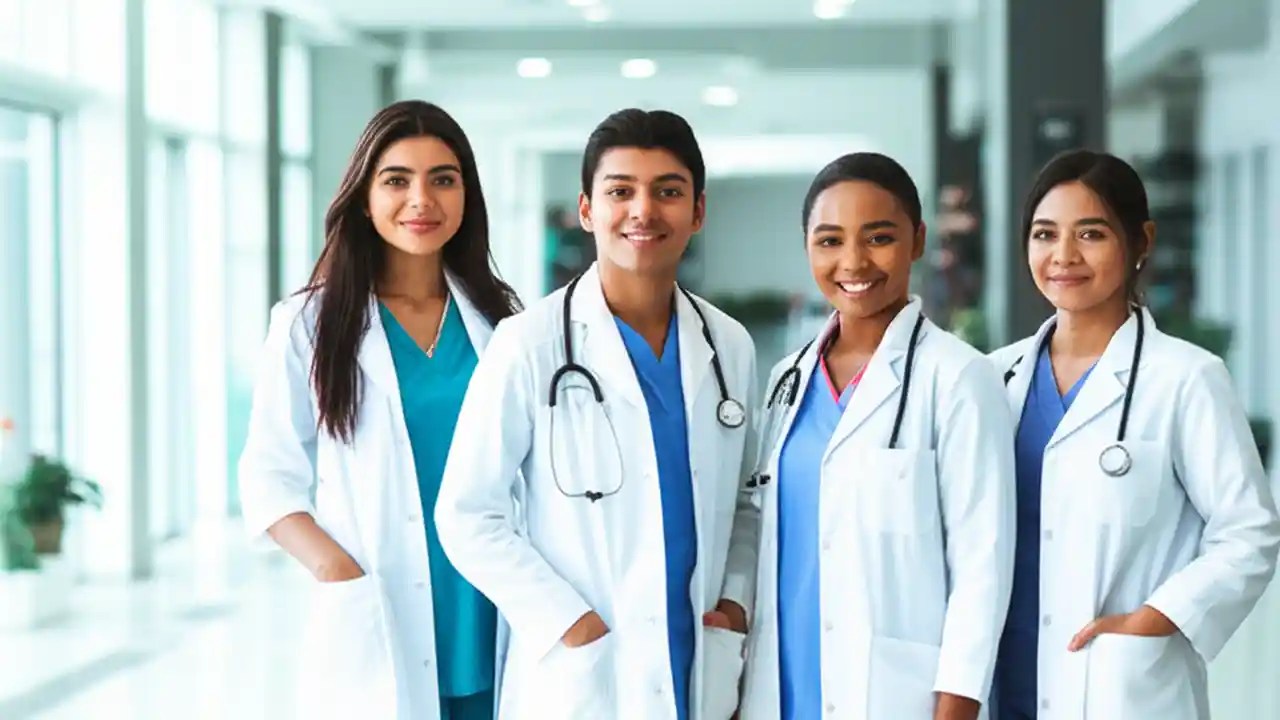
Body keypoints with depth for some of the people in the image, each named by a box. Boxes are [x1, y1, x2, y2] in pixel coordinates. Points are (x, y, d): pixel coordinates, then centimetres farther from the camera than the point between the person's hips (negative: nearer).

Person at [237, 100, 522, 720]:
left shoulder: (500, 320, 8)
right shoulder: (310, 323, 1)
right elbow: (269, 477, 0)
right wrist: (338, 572, -15)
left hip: (489, 631, 2)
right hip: (374, 630, -2)